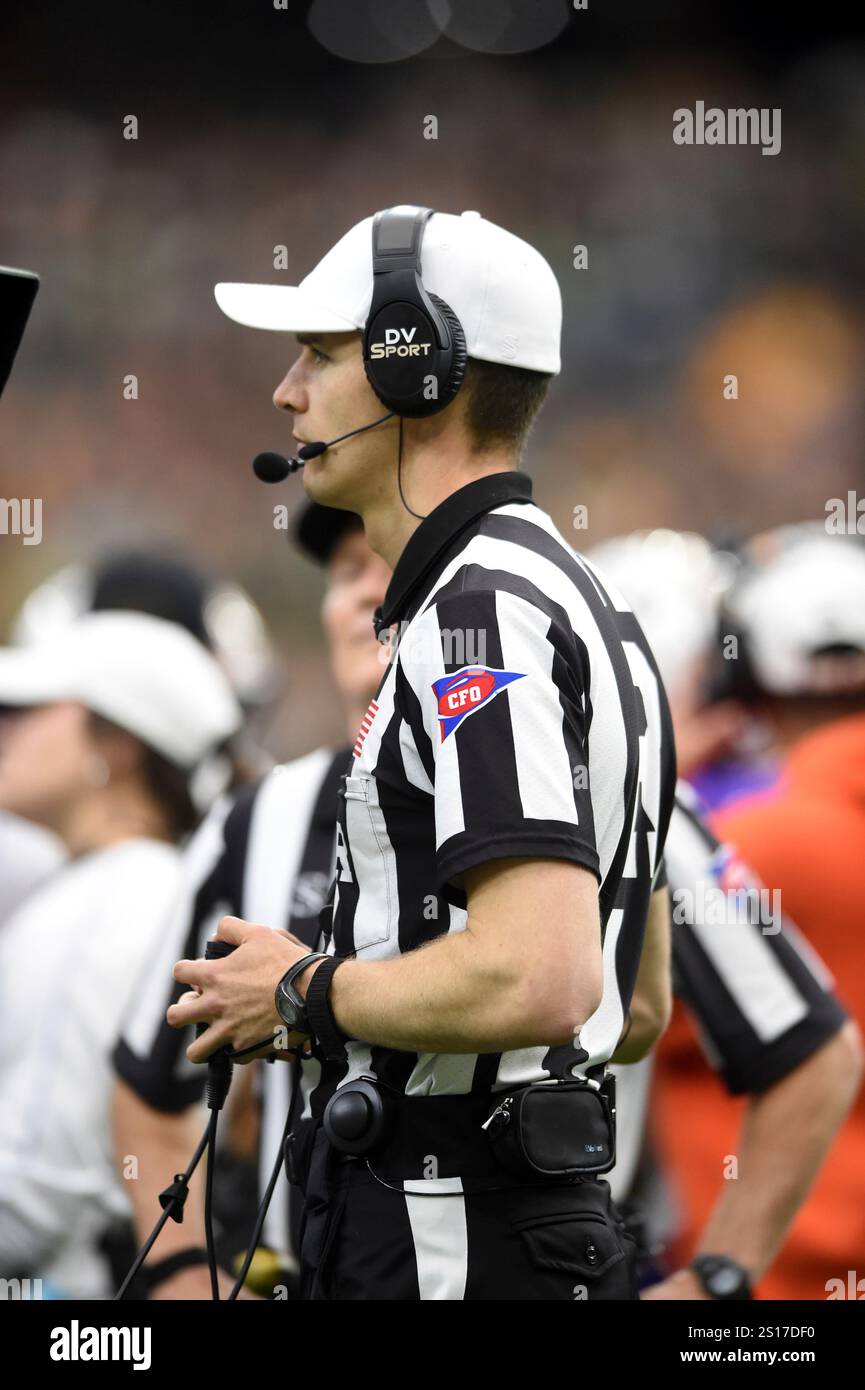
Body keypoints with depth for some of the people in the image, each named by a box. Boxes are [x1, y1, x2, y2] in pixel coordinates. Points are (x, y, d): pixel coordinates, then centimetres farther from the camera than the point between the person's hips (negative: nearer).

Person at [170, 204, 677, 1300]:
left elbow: (533, 979, -29)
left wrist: (303, 995, -13)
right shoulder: (572, 595, 17)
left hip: (450, 1243, -10)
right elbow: (635, 990, 22)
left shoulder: (479, 615, -16)